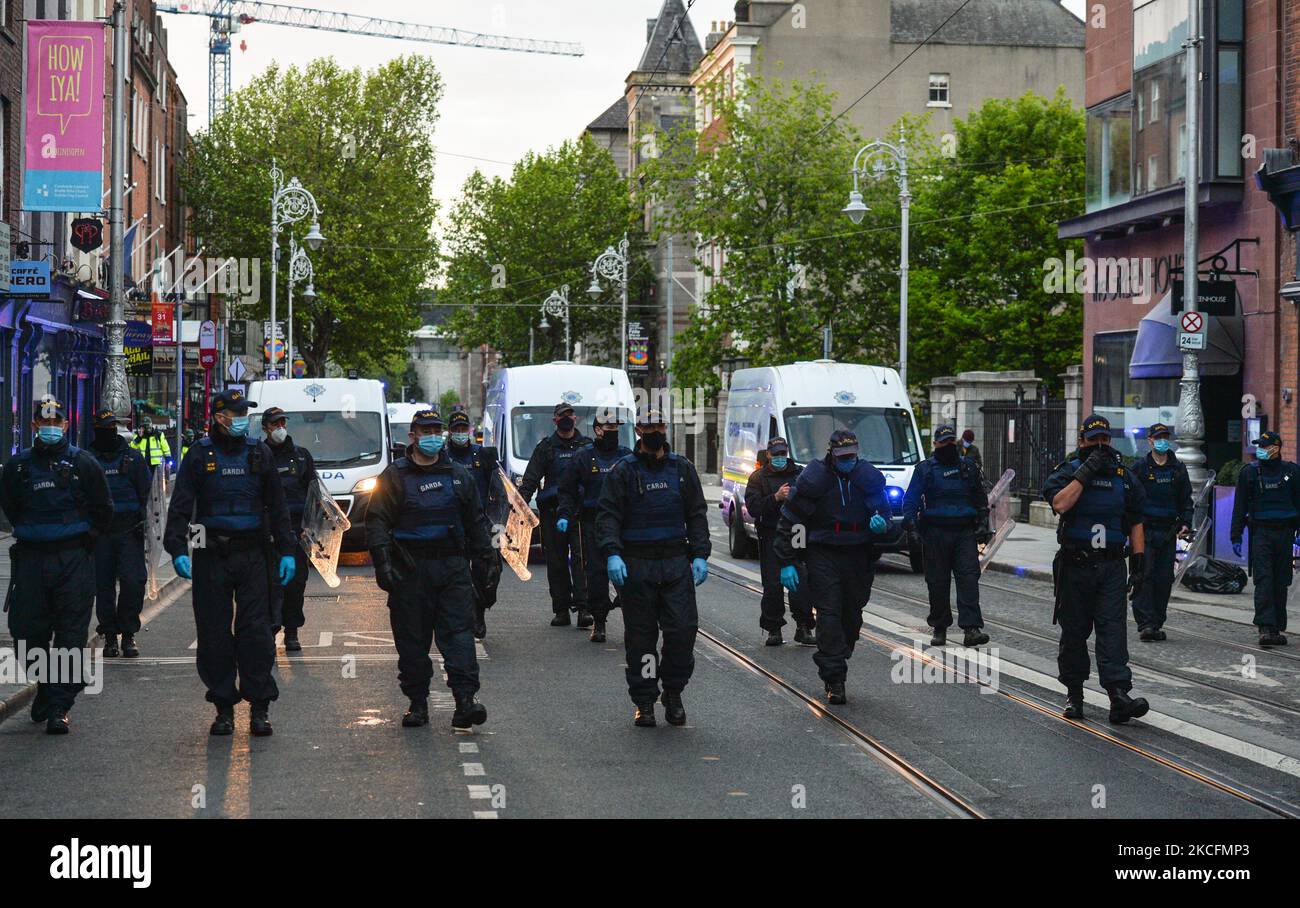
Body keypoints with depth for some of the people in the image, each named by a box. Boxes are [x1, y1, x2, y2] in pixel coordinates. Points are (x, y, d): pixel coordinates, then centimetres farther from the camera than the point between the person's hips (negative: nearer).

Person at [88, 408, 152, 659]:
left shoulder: (133, 458, 7)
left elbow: (147, 493, 9)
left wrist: (144, 521, -2)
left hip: (129, 532, -1)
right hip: (100, 533, 1)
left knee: (133, 581, -12)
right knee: (103, 585, 3)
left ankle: (128, 634, 0)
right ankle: (110, 636, 13)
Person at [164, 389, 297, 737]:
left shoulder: (260, 453, 9)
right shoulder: (199, 455, 3)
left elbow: (277, 506, 12)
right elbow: (180, 506, 0)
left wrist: (286, 551, 6)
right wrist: (177, 549, -12)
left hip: (253, 555, 1)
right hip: (211, 556, 0)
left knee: (257, 632, -4)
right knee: (214, 634, 3)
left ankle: (259, 708, 2)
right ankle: (223, 708, 13)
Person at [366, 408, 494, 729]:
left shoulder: (459, 475, 14)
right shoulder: (395, 475, 3)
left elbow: (476, 521, 20)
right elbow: (377, 521, -2)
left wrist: (486, 556, 14)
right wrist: (383, 562, -13)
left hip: (452, 567, 2)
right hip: (410, 570, -2)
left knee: (458, 632, -7)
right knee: (412, 639, 3)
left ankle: (465, 700, -12)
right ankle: (418, 703, 12)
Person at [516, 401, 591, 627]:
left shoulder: (587, 445, 13)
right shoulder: (545, 447, 10)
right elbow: (530, 478, 2)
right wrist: (521, 501, -12)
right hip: (552, 511, 0)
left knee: (581, 558, -11)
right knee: (556, 562, 2)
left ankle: (583, 608, -15)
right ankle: (561, 610, 7)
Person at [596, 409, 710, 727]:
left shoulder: (682, 468, 11)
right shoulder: (622, 471, 3)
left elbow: (697, 514, 12)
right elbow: (607, 515, -3)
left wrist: (700, 555, 1)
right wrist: (612, 554, -17)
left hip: (676, 562, 2)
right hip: (636, 565, -2)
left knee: (683, 628, -5)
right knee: (640, 635, 3)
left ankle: (673, 693, 13)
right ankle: (644, 701, 13)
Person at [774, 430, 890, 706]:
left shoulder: (869, 478, 2)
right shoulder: (813, 479, -7)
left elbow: (883, 510, 17)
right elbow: (789, 521, -2)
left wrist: (880, 522, -9)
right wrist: (787, 562, -6)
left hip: (858, 556, 4)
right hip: (823, 555, -4)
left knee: (852, 615, 8)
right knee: (829, 613, -12)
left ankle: (833, 669, 24)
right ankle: (834, 679, -12)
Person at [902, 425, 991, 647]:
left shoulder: (968, 467, 13)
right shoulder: (925, 469, 6)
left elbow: (981, 499, 19)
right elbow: (911, 498, -1)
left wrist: (983, 525, 9)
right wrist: (909, 521, -18)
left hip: (965, 532, 1)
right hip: (936, 533, -1)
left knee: (968, 577, -11)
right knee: (938, 582, 3)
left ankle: (972, 628, -17)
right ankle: (939, 628, 15)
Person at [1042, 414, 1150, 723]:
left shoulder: (1124, 476, 10)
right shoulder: (1068, 472, 1)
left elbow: (1135, 522, 12)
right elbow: (1060, 504, -19)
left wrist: (1139, 563, 4)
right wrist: (1086, 472, -18)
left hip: (1111, 568, 1)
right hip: (1075, 567, -1)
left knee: (1113, 628, -10)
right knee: (1074, 631, 7)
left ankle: (1119, 695, -19)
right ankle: (1074, 694, 18)